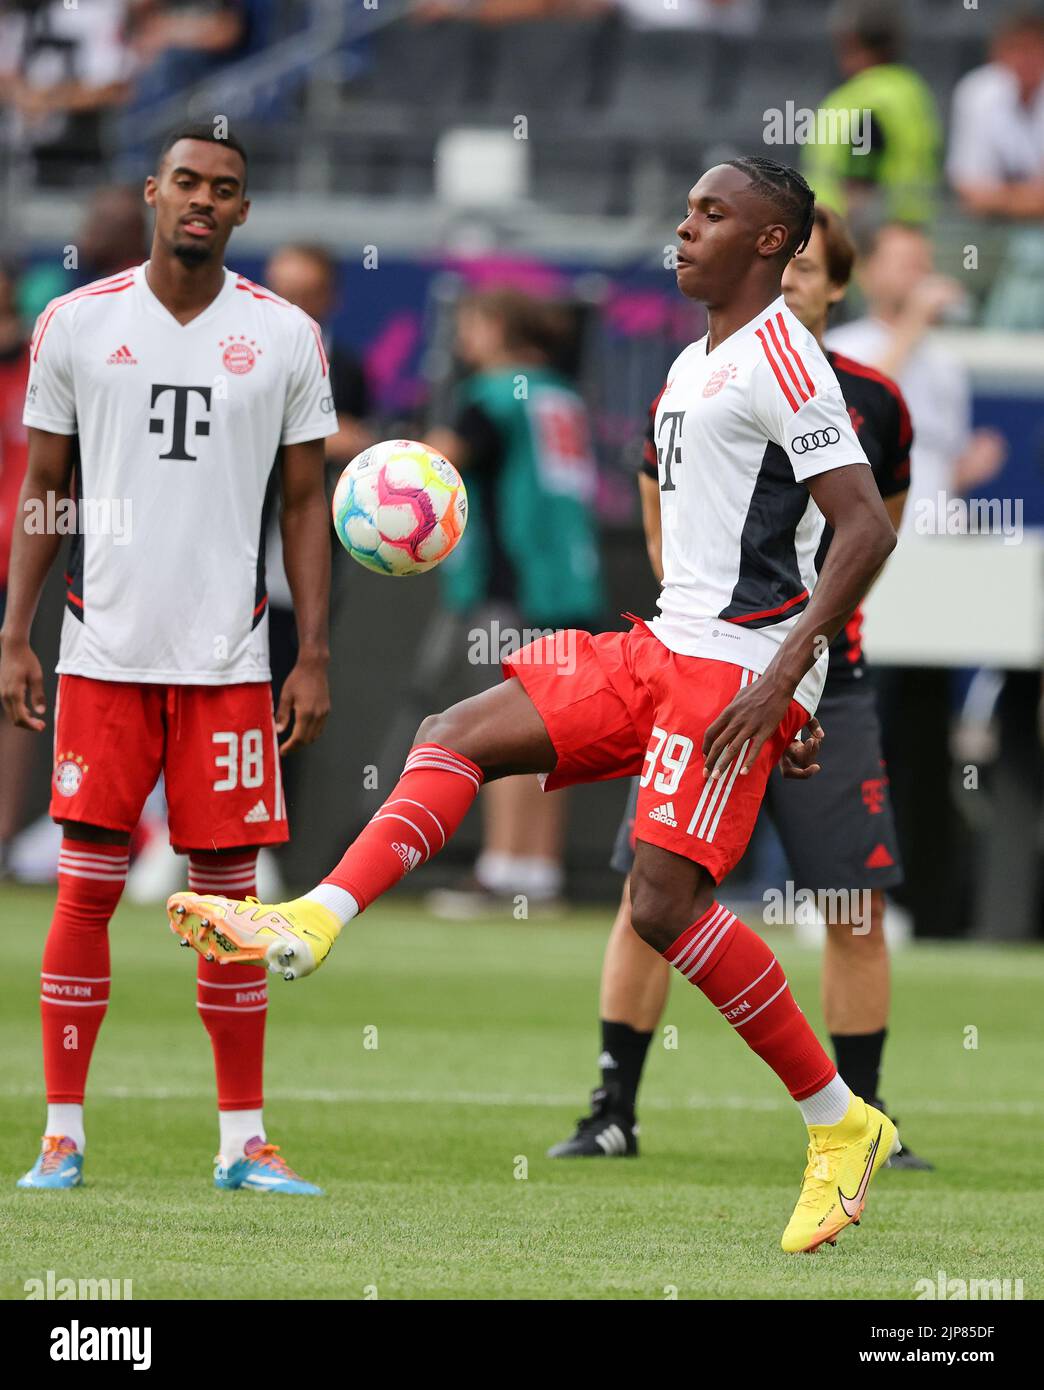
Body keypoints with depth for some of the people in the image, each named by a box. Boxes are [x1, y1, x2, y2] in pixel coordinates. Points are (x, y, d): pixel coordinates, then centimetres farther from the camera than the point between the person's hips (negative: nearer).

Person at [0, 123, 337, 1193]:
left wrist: (314, 656, 2)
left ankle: (244, 1139, 9)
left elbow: (306, 504, 8)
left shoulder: (285, 336, 4)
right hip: (103, 652, -1)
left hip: (230, 659, 1)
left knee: (229, 890, 2)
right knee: (86, 885, -2)